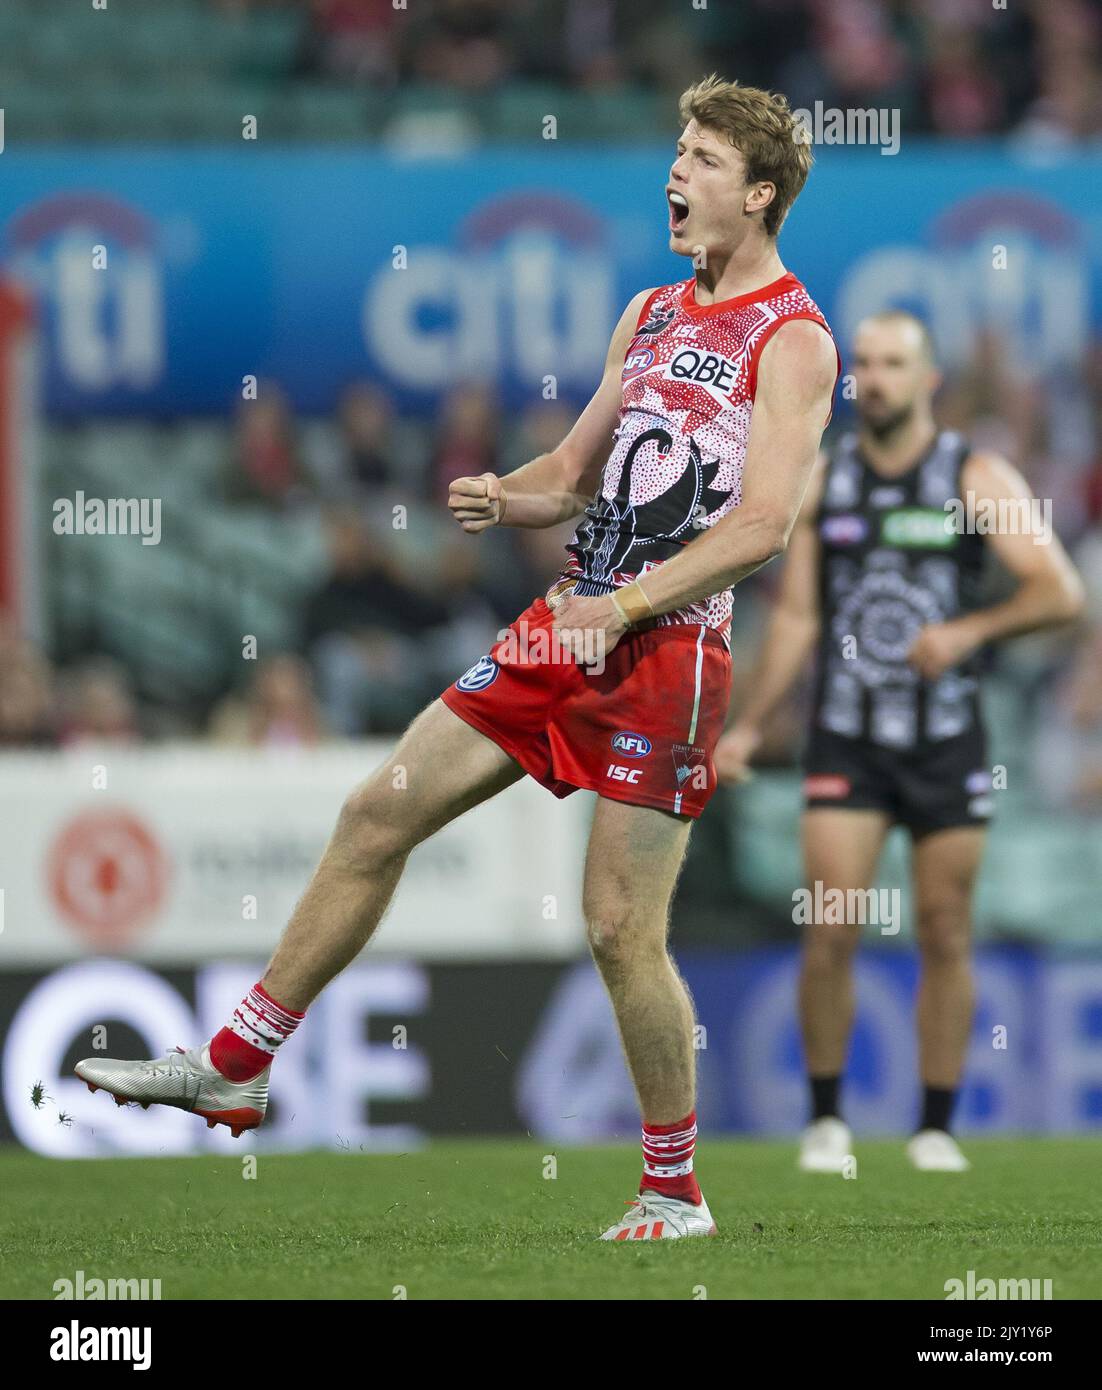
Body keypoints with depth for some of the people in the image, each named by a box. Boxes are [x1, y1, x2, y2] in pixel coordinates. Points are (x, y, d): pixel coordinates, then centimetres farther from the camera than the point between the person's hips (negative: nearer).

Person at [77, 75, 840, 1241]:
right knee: (378, 813, 6)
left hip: (666, 653, -8)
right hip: (564, 629, 8)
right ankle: (235, 1069, 15)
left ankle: (676, 1192, 7)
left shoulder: (792, 341, -8)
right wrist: (502, 499, -1)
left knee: (622, 931, -9)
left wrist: (627, 606, -26)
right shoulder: (652, 312, 17)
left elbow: (762, 522, -19)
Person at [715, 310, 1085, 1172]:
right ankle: (826, 1118, 5)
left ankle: (937, 1128, 11)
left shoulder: (976, 479, -1)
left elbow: (1060, 591, -7)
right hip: (847, 742, 1)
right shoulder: (821, 483, 7)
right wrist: (748, 728, 7)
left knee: (945, 938, 2)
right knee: (831, 931, -8)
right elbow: (796, 616, 12)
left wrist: (968, 631, -21)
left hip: (947, 742, -1)